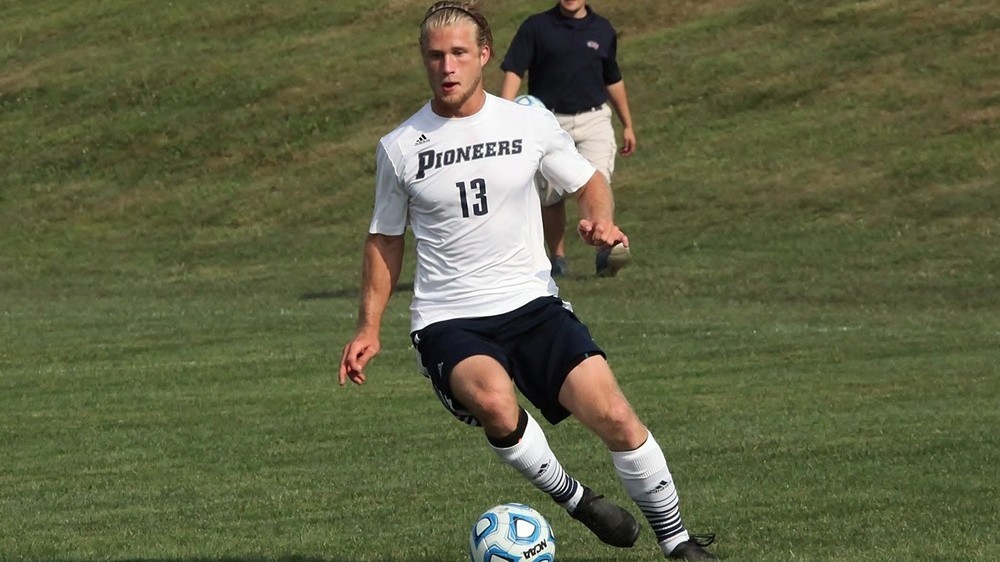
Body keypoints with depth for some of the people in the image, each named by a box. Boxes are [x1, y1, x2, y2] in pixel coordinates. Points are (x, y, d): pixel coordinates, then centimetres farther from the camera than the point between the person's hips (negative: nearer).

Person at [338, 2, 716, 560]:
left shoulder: (530, 124, 2)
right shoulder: (399, 148, 2)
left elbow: (589, 182, 16)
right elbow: (386, 239, 14)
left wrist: (600, 219, -7)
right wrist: (369, 328, 9)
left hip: (533, 304, 1)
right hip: (448, 323, -1)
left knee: (614, 416, -15)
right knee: (494, 400, -34)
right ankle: (574, 498, -9)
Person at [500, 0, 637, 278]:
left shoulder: (603, 30, 10)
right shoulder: (536, 27, 0)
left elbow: (613, 80, 21)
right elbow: (513, 71, -6)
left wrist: (627, 125, 26)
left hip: (593, 119, 1)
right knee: (549, 197, 6)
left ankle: (605, 254, -24)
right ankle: (557, 259, 19)